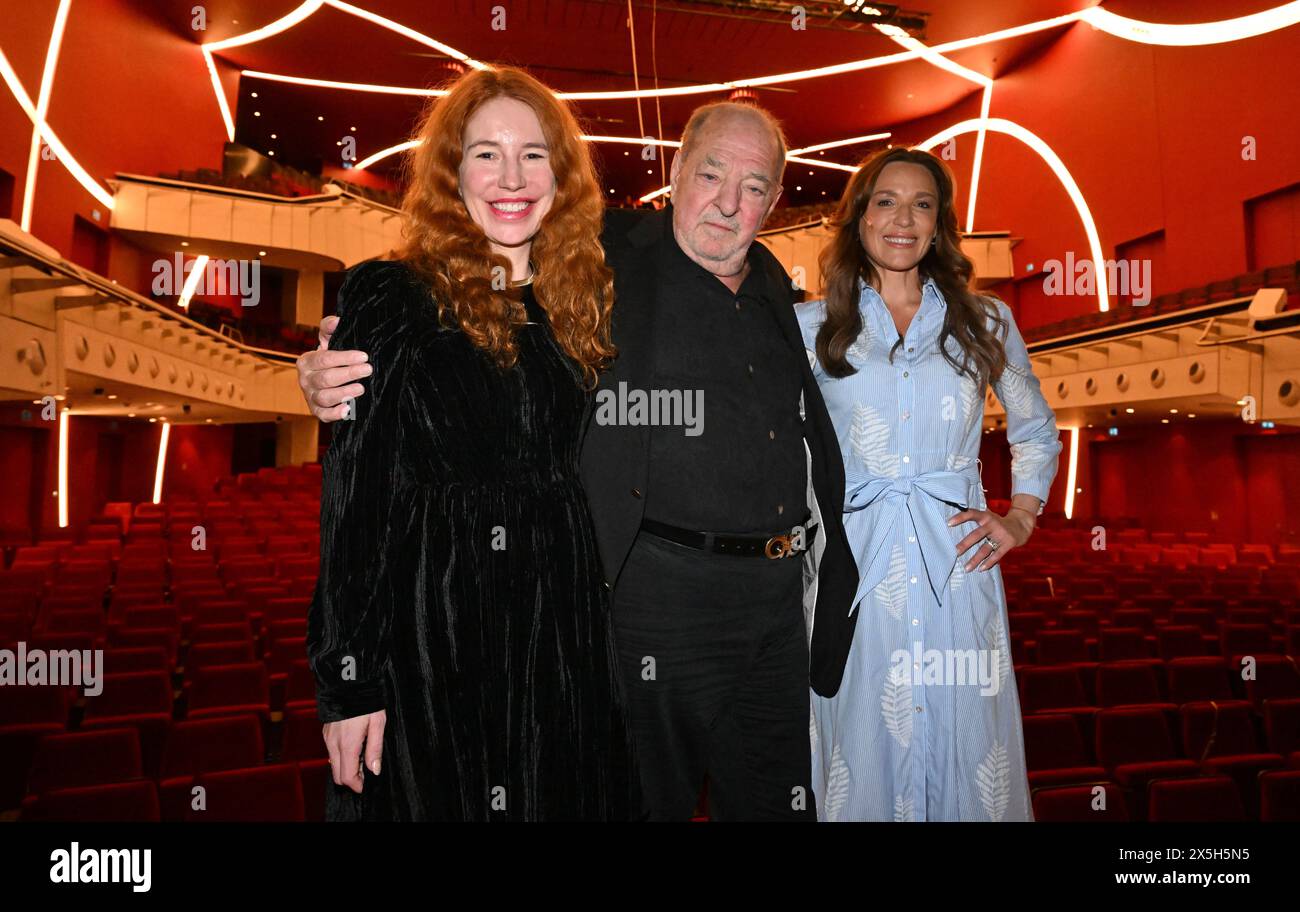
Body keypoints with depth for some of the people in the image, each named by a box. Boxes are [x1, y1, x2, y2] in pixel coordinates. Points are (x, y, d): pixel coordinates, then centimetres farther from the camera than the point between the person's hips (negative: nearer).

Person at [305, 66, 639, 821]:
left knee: (568, 798, 16)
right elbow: (353, 499, -8)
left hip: (561, 636, 4)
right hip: (428, 637, -4)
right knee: (433, 798, 11)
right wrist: (349, 679, -11)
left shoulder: (584, 300, 7)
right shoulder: (388, 298, -7)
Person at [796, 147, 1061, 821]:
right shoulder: (812, 327, 4)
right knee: (864, 736, 6)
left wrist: (1021, 518, 9)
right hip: (856, 562, -1)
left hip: (956, 561, 2)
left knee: (964, 736, 7)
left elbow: (1036, 431, 21)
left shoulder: (984, 323, 9)